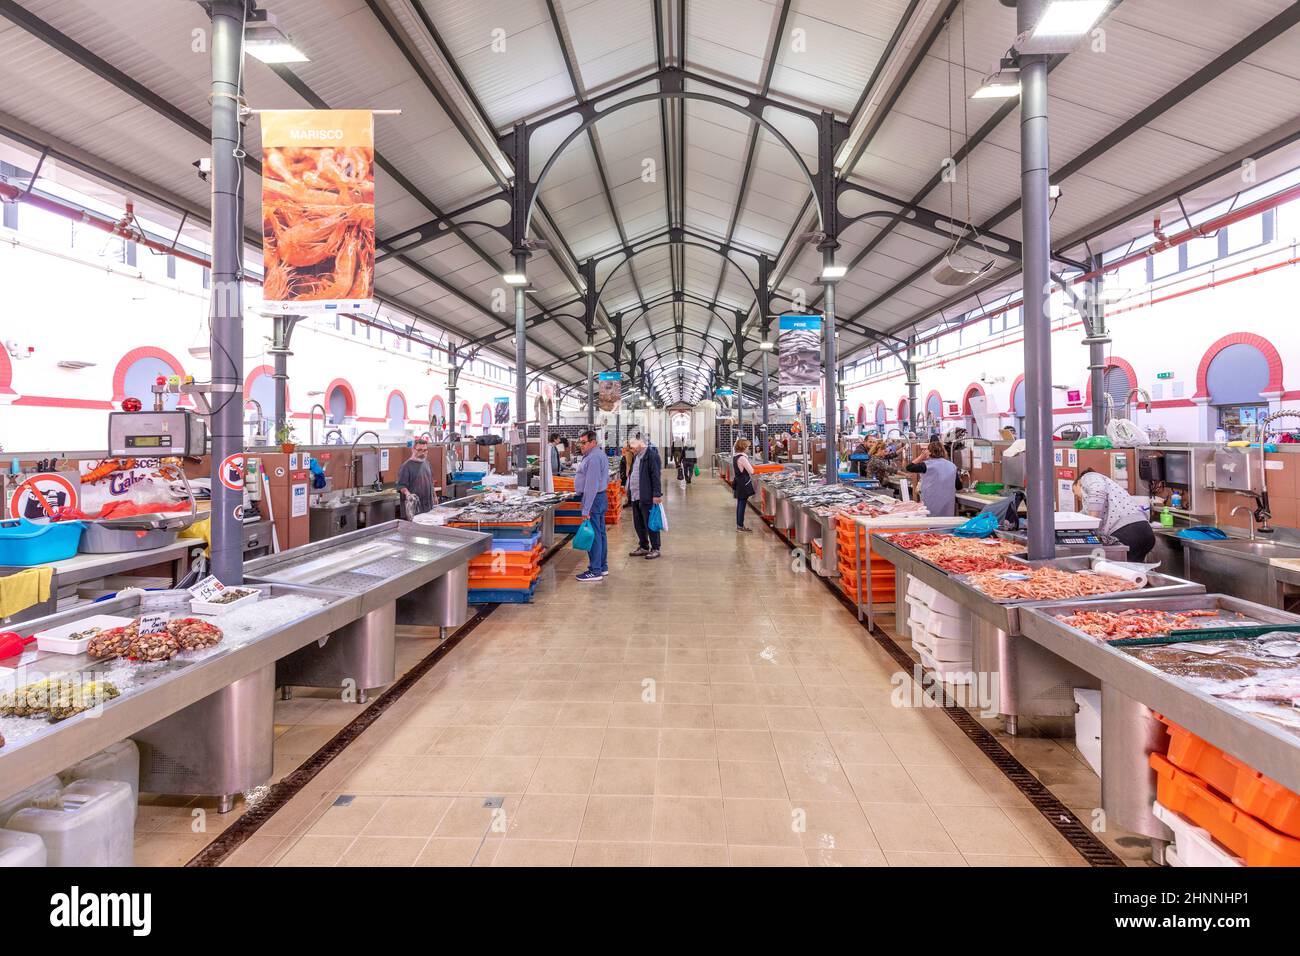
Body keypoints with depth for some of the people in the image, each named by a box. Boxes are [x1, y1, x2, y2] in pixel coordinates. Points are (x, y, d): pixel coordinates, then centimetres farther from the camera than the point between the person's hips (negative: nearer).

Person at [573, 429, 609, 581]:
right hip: (601, 496, 11)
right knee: (600, 533, 16)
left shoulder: (593, 458, -20)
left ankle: (595, 571, -3)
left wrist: (586, 509, -25)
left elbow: (591, 486, -24)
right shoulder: (600, 454, 15)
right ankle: (602, 567, 24)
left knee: (593, 536, -6)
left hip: (593, 499, -11)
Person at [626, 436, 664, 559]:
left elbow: (656, 475, -17)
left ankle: (655, 549, 9)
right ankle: (643, 547, 26)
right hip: (635, 497, 9)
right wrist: (629, 493, 17)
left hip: (647, 497, -9)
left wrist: (657, 494, -20)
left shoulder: (651, 454, -13)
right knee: (638, 524, 15)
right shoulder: (636, 456, 15)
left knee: (650, 524, 0)